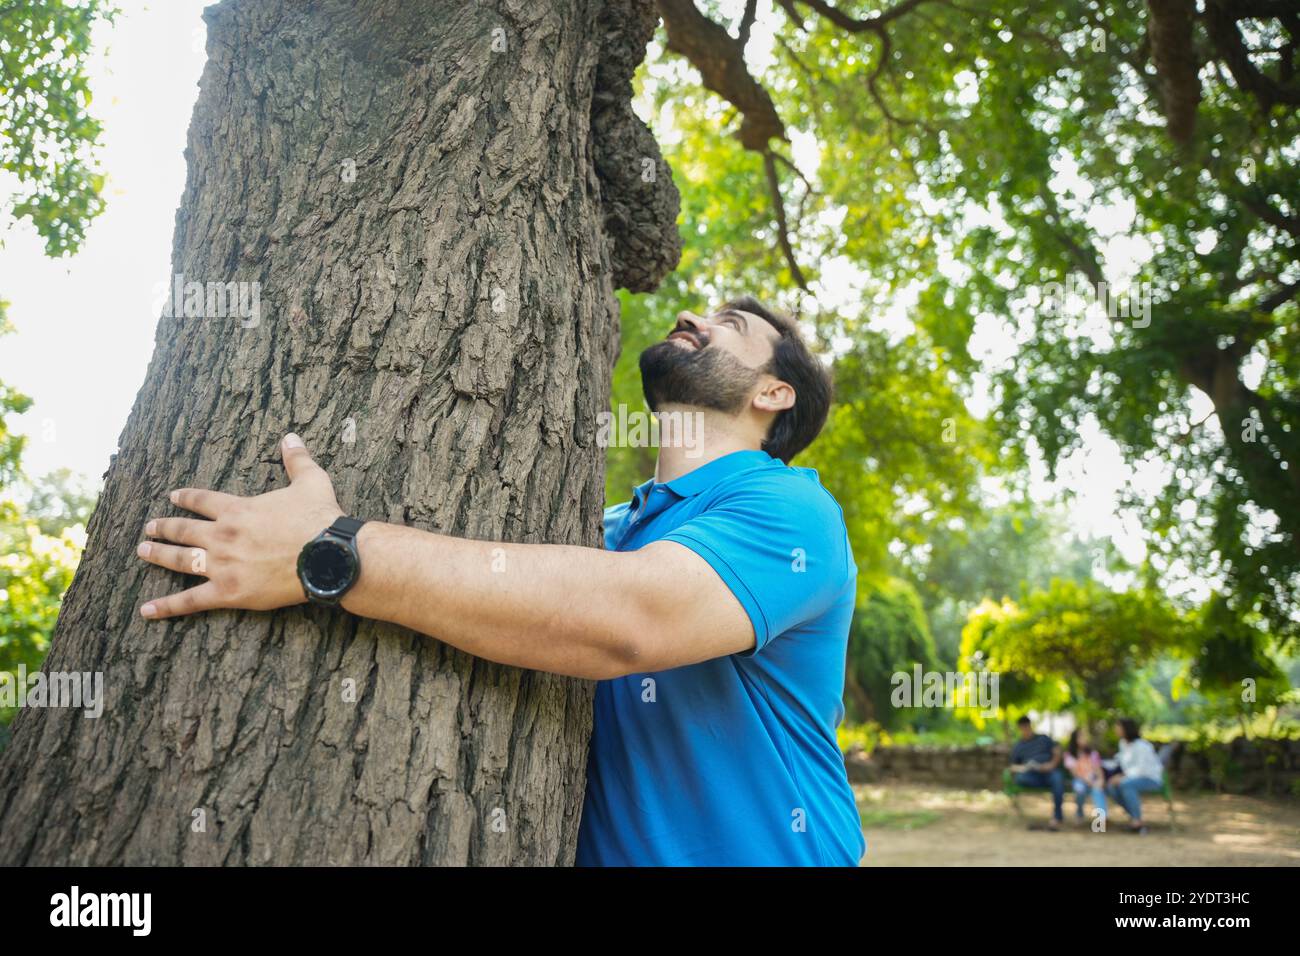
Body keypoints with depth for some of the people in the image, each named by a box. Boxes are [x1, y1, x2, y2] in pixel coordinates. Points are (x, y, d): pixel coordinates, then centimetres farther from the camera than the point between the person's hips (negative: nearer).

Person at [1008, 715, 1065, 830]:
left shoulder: (1043, 738, 22)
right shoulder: (1018, 746, 23)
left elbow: (1057, 752, 13)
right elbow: (1013, 766, 18)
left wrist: (1052, 764, -7)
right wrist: (1020, 768, -6)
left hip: (1050, 771, -1)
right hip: (1033, 775, 1)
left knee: (1058, 779, -37)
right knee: (1020, 778, -34)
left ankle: (1057, 817, -32)